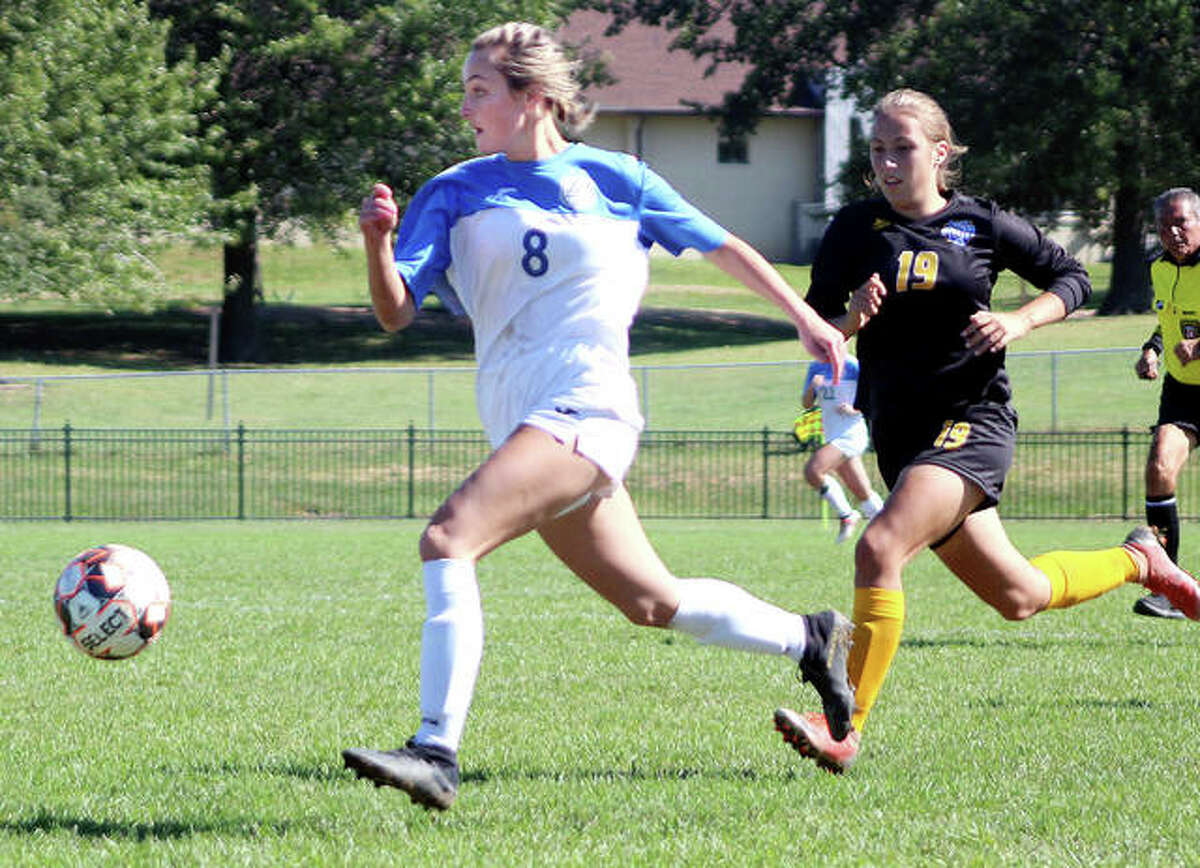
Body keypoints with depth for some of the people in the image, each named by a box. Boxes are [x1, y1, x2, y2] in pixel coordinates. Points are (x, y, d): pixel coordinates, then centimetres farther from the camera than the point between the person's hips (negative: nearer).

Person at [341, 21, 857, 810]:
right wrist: (379, 245, -18)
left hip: (586, 407, -6)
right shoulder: (454, 194, 10)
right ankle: (811, 640, 35)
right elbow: (396, 312, 2)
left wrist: (805, 318, 20)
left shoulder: (610, 178, 3)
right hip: (520, 423, 6)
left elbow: (721, 246, 15)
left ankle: (437, 752, -29)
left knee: (448, 538, -25)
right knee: (652, 603, 13)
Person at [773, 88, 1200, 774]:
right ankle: (1137, 560, 42)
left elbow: (1072, 280, 10)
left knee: (879, 549, -27)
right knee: (1019, 597, 14)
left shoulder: (982, 224, -1)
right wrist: (853, 317, -16)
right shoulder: (855, 230, 4)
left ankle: (844, 731, -25)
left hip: (973, 421, -5)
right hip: (900, 433, 5)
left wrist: (1018, 323, -8)